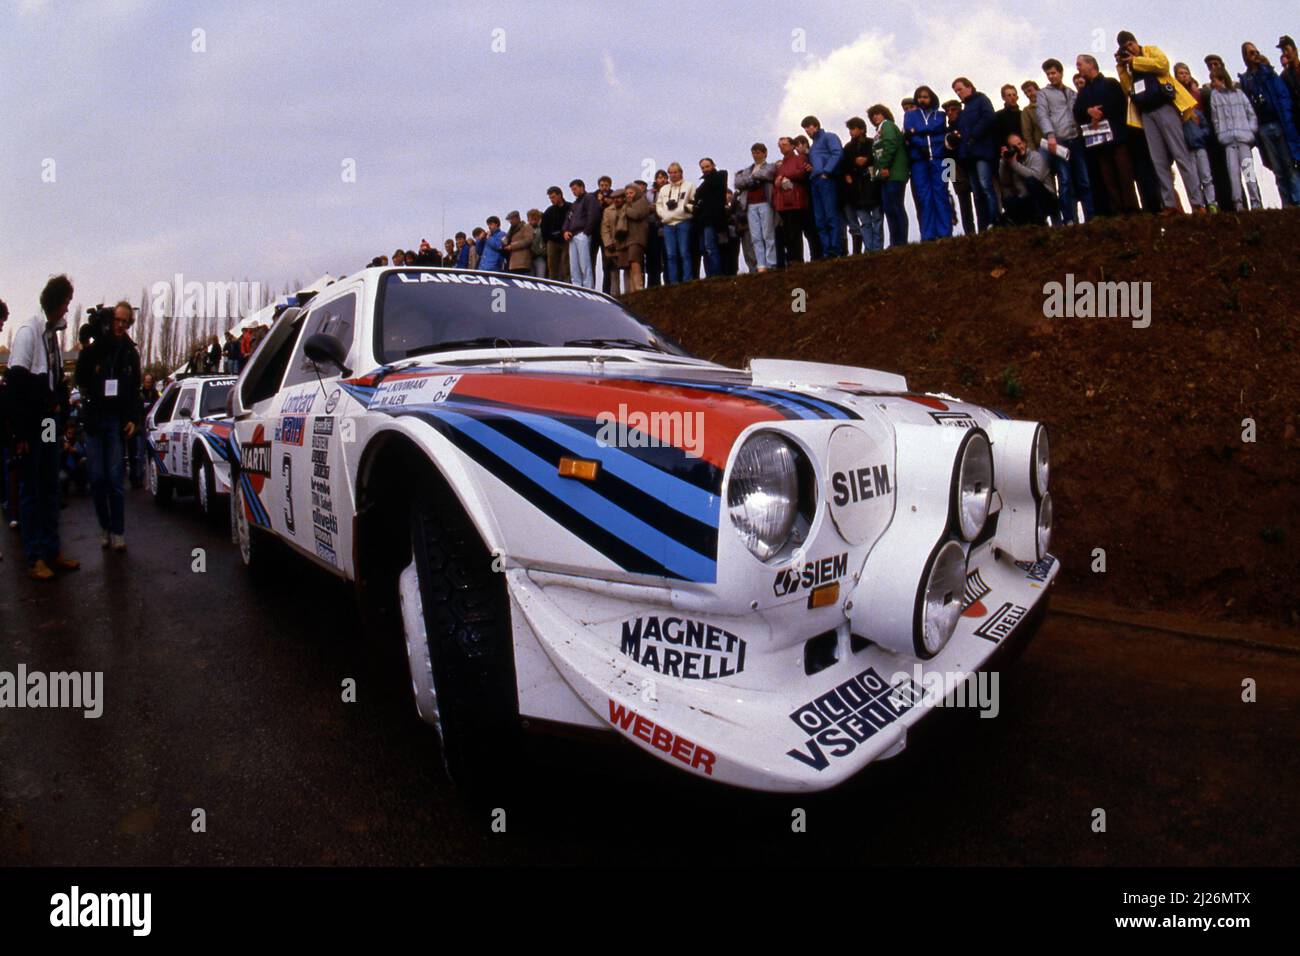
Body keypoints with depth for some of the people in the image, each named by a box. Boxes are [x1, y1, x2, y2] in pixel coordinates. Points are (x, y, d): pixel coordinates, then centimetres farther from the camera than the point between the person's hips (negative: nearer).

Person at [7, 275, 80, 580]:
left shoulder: (53, 332, 10)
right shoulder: (28, 331, -13)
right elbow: (16, 383, -16)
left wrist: (59, 403, 2)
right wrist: (20, 431, -18)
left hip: (49, 422, 8)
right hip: (31, 425, -8)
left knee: (50, 488, 12)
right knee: (31, 491, 0)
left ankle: (52, 551, 20)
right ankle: (35, 558, 6)